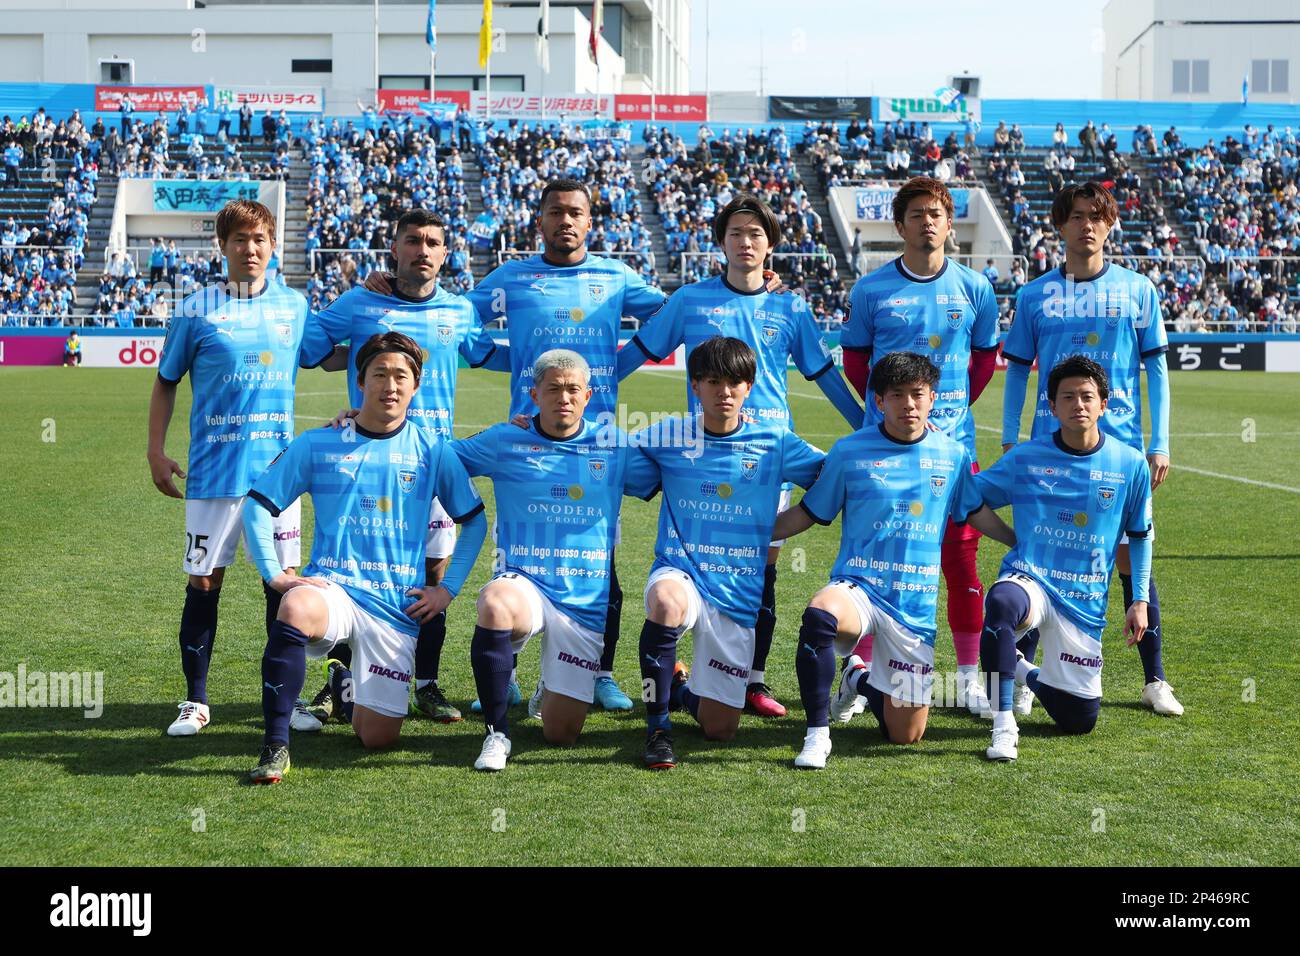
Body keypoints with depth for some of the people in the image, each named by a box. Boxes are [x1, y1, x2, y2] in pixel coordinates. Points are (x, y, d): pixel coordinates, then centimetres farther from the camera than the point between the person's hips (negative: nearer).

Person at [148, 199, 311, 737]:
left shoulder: (294, 305, 7)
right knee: (204, 582, 2)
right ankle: (195, 701, 13)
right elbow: (166, 382, 7)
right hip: (214, 470, -2)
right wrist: (156, 452, 0)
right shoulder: (197, 310, 0)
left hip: (278, 466, 2)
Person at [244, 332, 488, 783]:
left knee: (378, 738, -2)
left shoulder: (433, 451, 5)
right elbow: (258, 504, 5)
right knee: (295, 610, -40)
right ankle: (275, 746, -27)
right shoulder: (317, 445, 2)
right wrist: (274, 574, -4)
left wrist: (448, 588, 6)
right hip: (331, 588, -1)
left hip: (397, 606, 2)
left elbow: (475, 521, 14)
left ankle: (345, 684, 34)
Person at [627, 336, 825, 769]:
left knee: (719, 729, 1)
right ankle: (658, 725, -20)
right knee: (667, 601, -42)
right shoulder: (667, 437, 2)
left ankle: (680, 688, 40)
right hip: (679, 573, -1)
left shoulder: (774, 441, 3)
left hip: (739, 591, 1)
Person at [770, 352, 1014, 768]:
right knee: (819, 615, -41)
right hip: (857, 587, -2)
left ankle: (859, 678, 36)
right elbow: (807, 514, 7)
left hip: (916, 606, 3)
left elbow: (978, 514, 21)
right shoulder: (849, 451, -1)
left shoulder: (953, 454, 5)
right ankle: (817, 734, -21)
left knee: (906, 735, 3)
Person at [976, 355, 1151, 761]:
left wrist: (1139, 600, 6)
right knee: (1002, 601, -41)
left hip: (1084, 603, 2)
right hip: (1028, 580, -2)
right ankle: (1004, 725, -28)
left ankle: (1024, 672, 37)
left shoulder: (1130, 464, 2)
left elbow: (1140, 536, 12)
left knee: (1079, 720, 4)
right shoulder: (1025, 458, -1)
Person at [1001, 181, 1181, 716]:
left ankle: (1154, 680, 13)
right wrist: (1009, 441, 3)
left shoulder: (1137, 290, 4)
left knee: (1131, 556, 2)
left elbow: (1156, 369, 5)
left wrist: (1159, 445, 0)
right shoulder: (1035, 295, 5)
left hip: (1120, 446, 0)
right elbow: (1017, 370, 10)